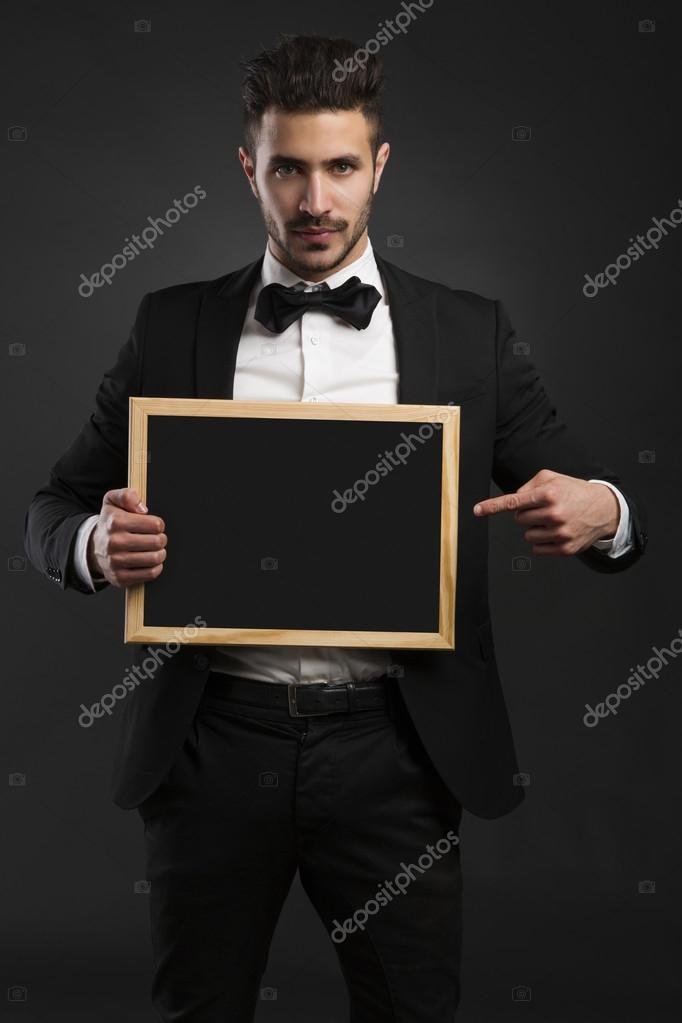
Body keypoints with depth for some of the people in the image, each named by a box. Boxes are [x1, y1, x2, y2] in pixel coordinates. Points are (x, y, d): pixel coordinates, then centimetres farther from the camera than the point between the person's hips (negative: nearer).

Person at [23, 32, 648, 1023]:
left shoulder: (470, 334, 4)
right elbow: (54, 511, 8)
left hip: (392, 750, 0)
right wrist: (97, 543, -16)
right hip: (213, 743, 1)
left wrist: (600, 511, -19)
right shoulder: (174, 325, 5)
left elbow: (595, 512, 5)